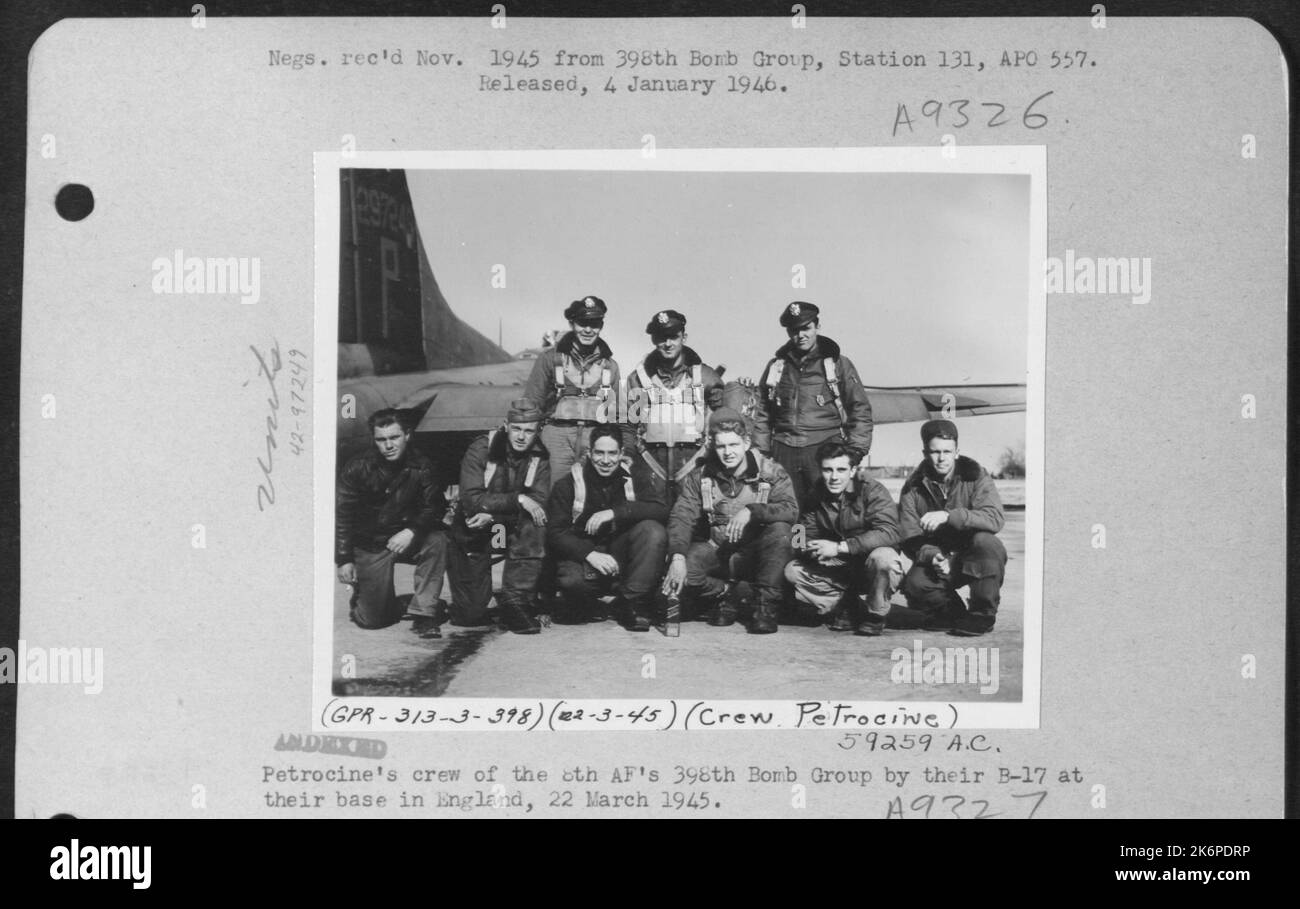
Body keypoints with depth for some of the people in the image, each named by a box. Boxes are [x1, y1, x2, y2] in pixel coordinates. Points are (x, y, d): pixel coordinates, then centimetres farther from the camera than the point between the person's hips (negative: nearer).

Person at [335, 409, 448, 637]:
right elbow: (341, 515, -7)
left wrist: (412, 531, -28)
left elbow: (434, 507, -9)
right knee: (371, 620, -6)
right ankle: (360, 597, 34)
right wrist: (344, 559, -11)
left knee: (437, 541, -31)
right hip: (369, 546, -1)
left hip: (404, 539, 2)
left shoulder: (421, 467, -8)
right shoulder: (357, 468, -11)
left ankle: (424, 614, -20)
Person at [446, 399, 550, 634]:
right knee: (470, 614, -7)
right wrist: (518, 499, -32)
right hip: (473, 534, -3)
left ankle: (514, 601, -20)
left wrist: (493, 514, -30)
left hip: (513, 527, 3)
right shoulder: (481, 449, -16)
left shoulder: (539, 456, -7)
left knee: (534, 525, -32)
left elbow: (540, 500, -18)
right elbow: (472, 499, -26)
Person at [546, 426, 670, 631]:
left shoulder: (637, 474, -2)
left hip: (623, 551, 1)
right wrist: (591, 554, -25)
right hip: (584, 552, -1)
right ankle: (578, 607, 5)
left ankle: (637, 604, -14)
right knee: (571, 579, -35)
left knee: (653, 531, -28)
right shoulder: (568, 484, -3)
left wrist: (614, 513, -27)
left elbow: (661, 510, -17)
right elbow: (555, 533, -9)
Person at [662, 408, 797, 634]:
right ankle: (722, 592, 6)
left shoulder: (770, 472, -5)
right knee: (680, 573, -29)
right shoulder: (699, 477, -1)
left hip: (755, 554, -1)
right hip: (715, 551, 1)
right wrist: (678, 556, -30)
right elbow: (681, 517, -12)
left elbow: (790, 509, -21)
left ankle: (767, 607, -17)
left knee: (780, 529, -32)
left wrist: (751, 511, -36)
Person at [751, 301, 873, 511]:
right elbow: (762, 414, 18)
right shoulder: (775, 366, 15)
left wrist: (856, 450, -3)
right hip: (784, 453, 3)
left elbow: (860, 409, 7)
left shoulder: (838, 364, 7)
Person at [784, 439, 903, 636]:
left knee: (883, 558, -37)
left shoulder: (872, 491, -17)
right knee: (792, 571, -10)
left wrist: (840, 547, -34)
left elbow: (889, 532, -30)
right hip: (839, 568, 5)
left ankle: (875, 615, -10)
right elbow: (807, 534, 2)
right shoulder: (817, 496, 0)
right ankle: (847, 610, -2)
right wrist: (807, 546, -26)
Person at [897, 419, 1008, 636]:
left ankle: (983, 615, -16)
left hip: (975, 559, -1)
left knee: (984, 541, -34)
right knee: (914, 584, -29)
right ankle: (953, 614, 4)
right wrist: (932, 556, -31)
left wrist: (948, 516, -39)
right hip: (938, 560, 1)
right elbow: (910, 539, -8)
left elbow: (995, 519, -27)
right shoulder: (913, 488, -4)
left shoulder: (975, 476, -11)